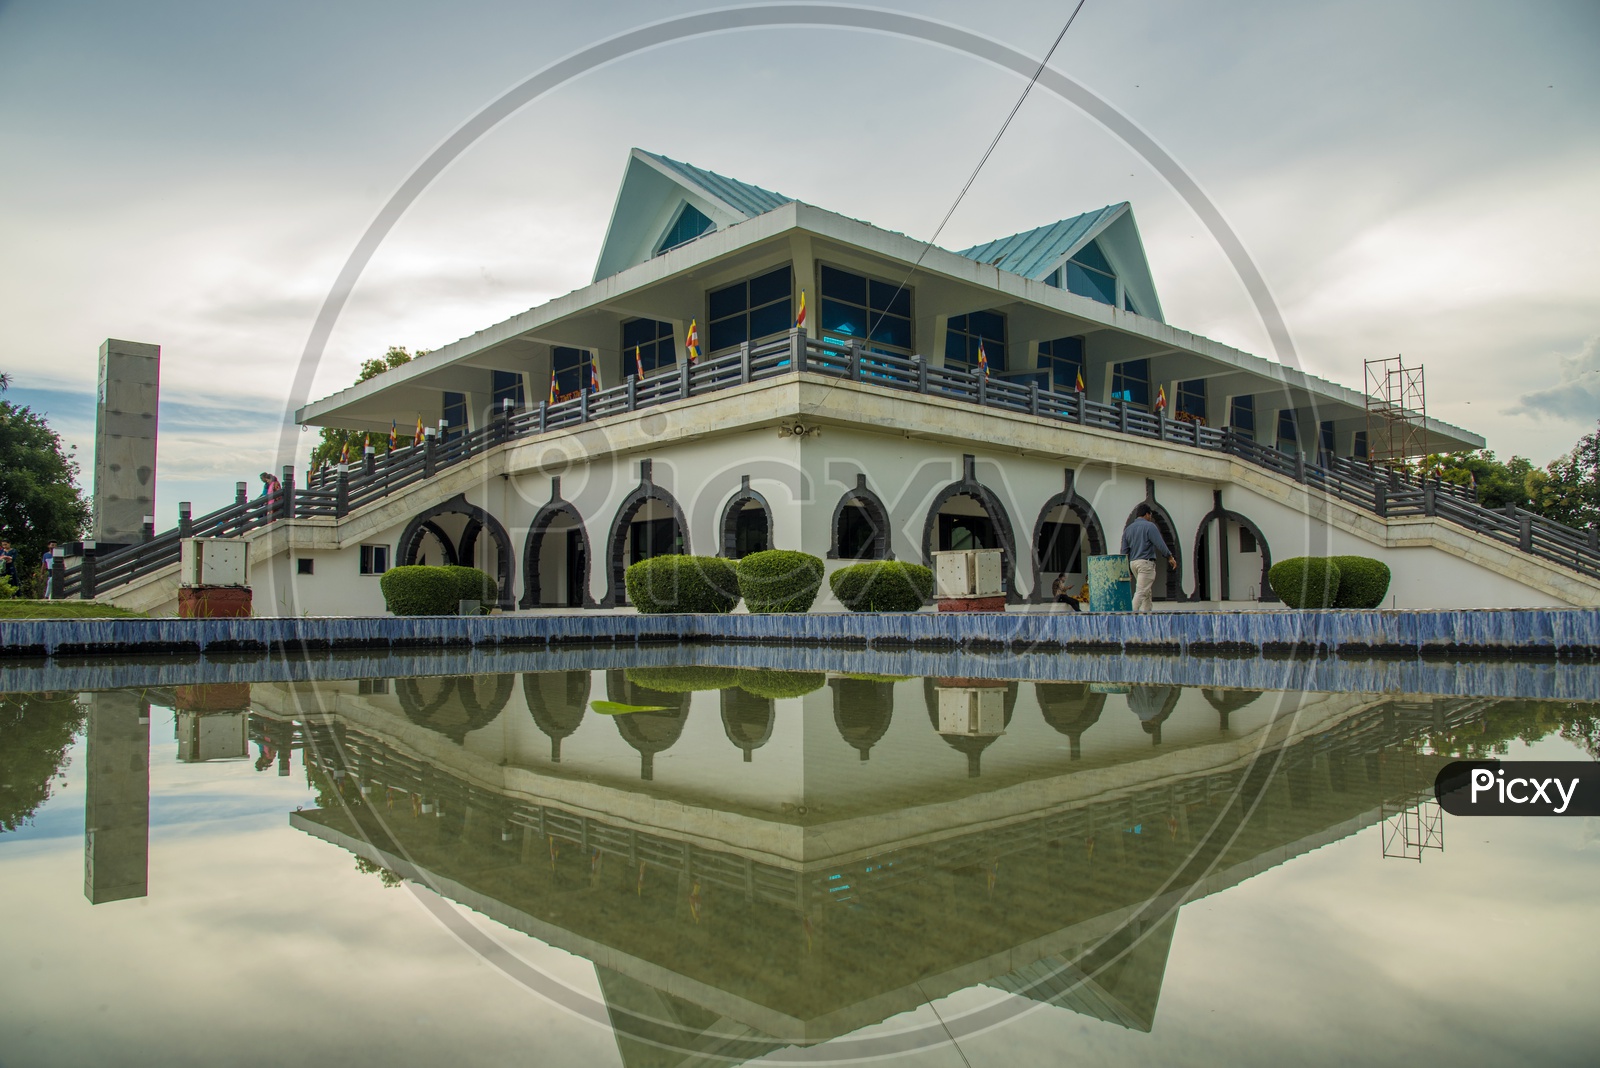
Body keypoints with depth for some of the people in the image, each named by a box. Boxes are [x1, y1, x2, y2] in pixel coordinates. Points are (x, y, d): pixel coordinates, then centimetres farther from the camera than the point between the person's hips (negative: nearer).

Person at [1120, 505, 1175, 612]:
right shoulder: (1149, 526, -6)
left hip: (1133, 563, 7)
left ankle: (1147, 611, 14)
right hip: (1146, 562, -7)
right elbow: (1160, 544, -11)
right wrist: (1170, 557, -2)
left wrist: (1126, 569, 16)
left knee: (1146, 591, 16)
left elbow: (1124, 550, 13)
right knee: (1141, 591, -10)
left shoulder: (1128, 529, 13)